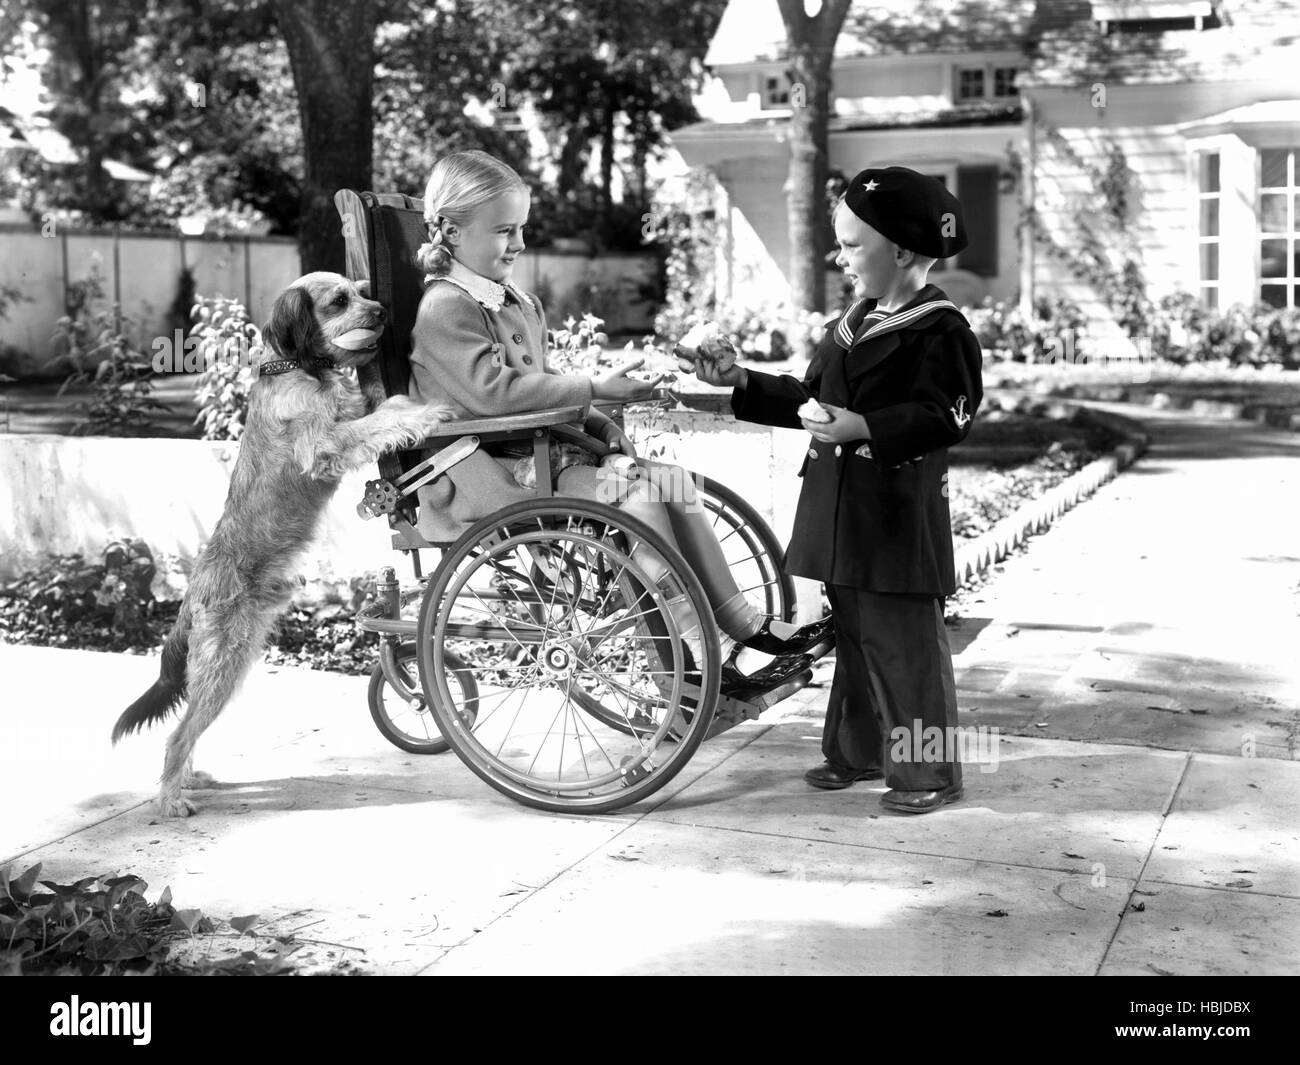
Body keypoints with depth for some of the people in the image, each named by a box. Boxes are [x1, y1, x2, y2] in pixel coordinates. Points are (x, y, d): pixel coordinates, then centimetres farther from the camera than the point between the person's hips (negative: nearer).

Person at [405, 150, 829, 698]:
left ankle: (747, 625, -5)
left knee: (671, 481, -5)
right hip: (484, 478, -9)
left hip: (539, 458, 9)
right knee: (634, 494, -23)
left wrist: (601, 427, 7)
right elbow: (492, 391, -26)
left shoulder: (520, 304, 18)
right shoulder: (445, 308, -13)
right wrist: (595, 389, -24)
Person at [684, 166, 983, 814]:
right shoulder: (854, 322, 15)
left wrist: (863, 428, -30)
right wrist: (743, 384, 13)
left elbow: (943, 418, -21)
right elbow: (812, 399, 20)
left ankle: (928, 769, 9)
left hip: (900, 512, -9)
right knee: (852, 637, 17)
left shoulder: (938, 329, -12)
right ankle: (859, 750, 30)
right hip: (841, 507, 9)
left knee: (903, 642, -2)